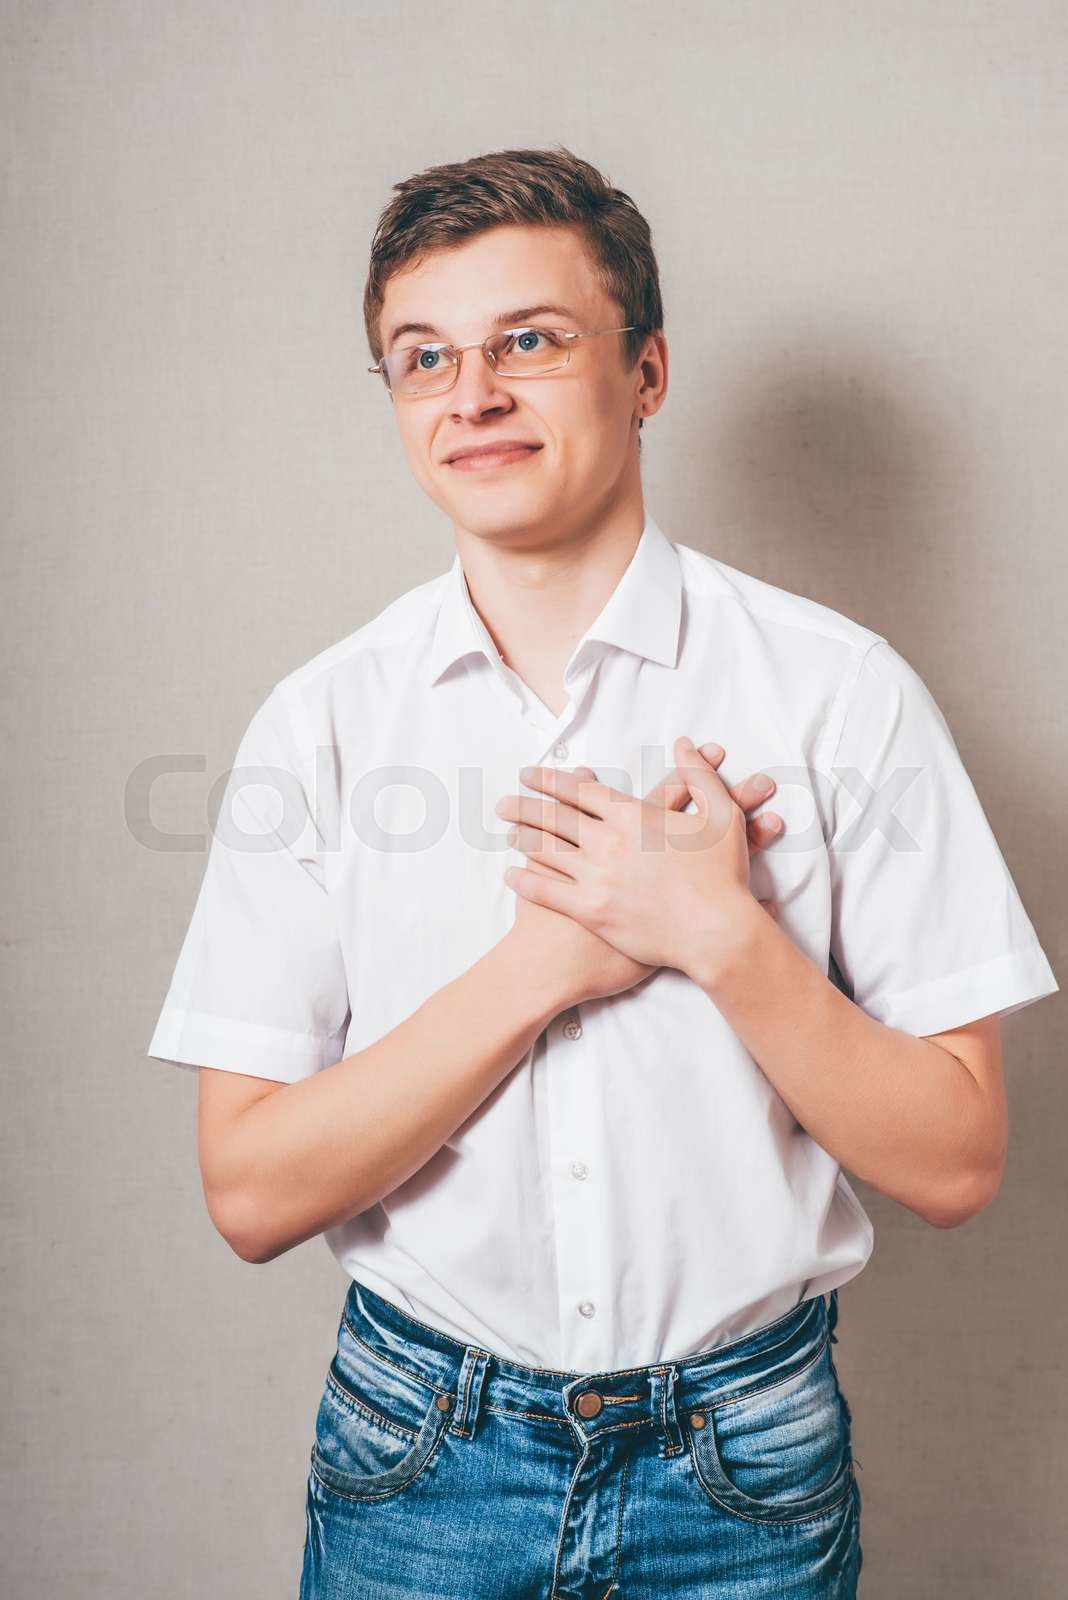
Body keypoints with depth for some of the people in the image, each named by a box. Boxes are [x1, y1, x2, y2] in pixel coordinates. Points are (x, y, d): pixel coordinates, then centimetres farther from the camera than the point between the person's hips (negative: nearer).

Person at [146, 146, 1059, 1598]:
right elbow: (252, 1193, -11)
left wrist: (718, 931, -23)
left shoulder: (840, 689, -11)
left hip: (747, 1469, 0)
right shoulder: (322, 720, -8)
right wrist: (553, 956, -21)